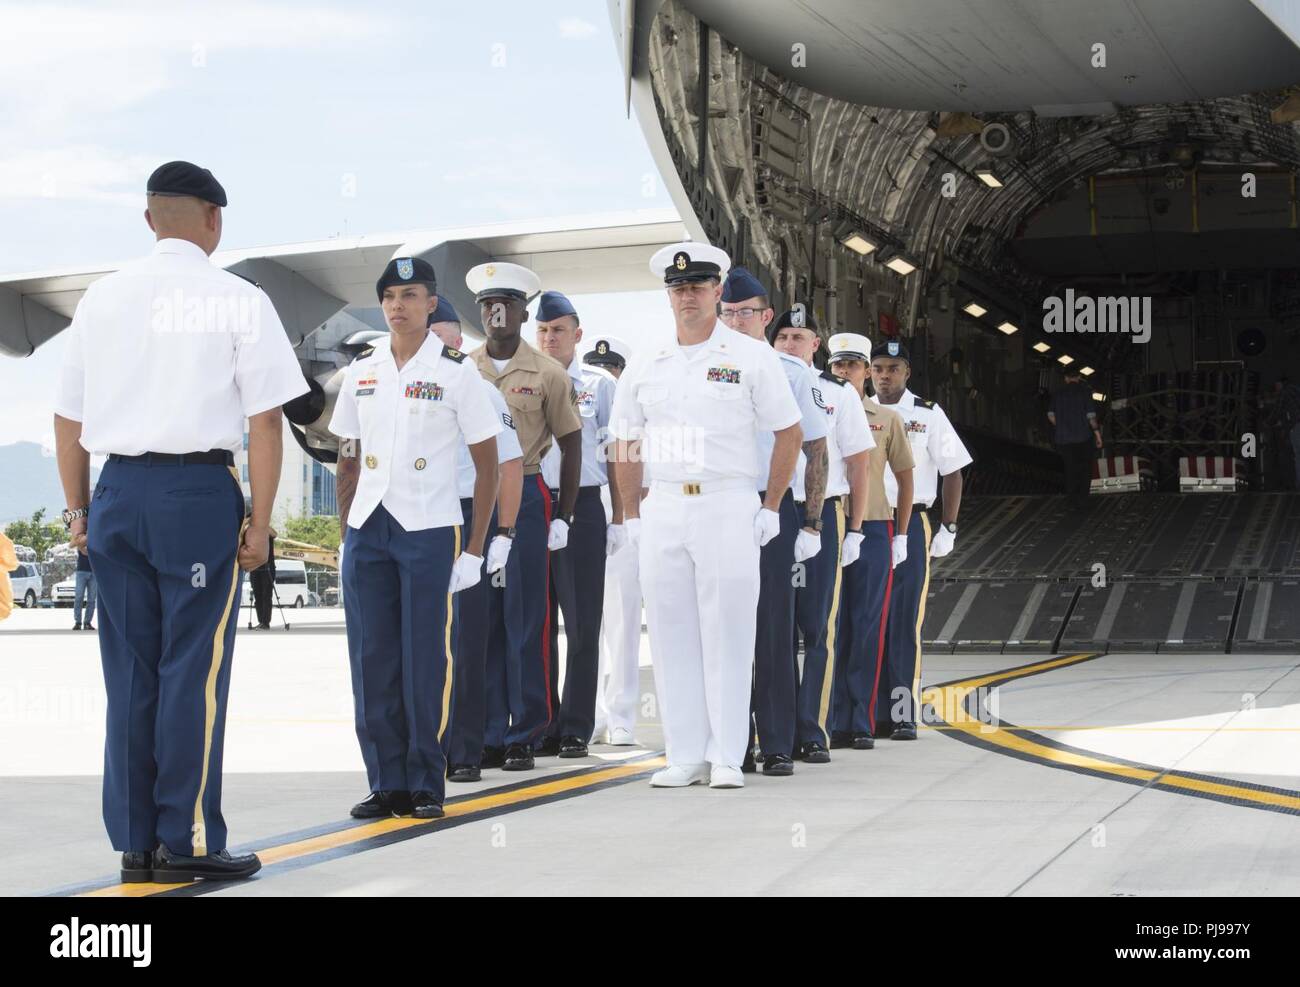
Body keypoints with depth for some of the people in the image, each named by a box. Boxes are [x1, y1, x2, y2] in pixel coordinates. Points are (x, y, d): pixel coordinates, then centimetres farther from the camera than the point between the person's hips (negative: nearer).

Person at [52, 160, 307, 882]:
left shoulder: (103, 298, 10)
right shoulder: (239, 300, -2)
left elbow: (69, 417, 13)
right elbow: (265, 419, -7)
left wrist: (79, 509, 20)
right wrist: (260, 521, -3)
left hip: (118, 491, 4)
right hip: (199, 490, -4)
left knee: (130, 671, 9)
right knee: (194, 671, 1)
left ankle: (134, 841, 14)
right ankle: (185, 841, 3)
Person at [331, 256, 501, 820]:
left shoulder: (455, 371, -1)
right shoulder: (361, 371, 10)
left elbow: (487, 462, 0)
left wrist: (475, 549, -4)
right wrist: (346, 533, 10)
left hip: (429, 530, -4)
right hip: (367, 530, 4)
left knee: (425, 660, -3)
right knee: (372, 662, 4)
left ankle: (426, 785, 6)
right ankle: (386, 784, 12)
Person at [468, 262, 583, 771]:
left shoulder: (548, 374, 1)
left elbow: (571, 444, 4)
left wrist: (563, 517, -1)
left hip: (526, 497, -3)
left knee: (526, 622, -1)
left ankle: (524, 737, 6)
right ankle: (488, 736, 11)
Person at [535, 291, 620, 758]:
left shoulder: (600, 384, 5)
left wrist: (619, 518, -2)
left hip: (581, 506, -2)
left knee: (582, 623, -1)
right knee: (538, 622, 6)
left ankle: (576, 728, 4)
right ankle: (543, 726, 13)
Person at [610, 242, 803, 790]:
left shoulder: (751, 357, 3)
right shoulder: (644, 365, 12)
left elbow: (788, 433, 4)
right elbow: (626, 444, 17)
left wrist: (770, 508, -1)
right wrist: (631, 514, 10)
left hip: (729, 505, -3)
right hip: (661, 508, 4)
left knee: (728, 634, -3)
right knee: (670, 635, 4)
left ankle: (726, 757, 2)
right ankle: (684, 756, 10)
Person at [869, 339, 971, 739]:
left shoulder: (928, 415, 3)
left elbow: (952, 471, 6)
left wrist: (948, 528, 1)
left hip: (909, 525, -2)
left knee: (905, 620, -4)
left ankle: (904, 712, 1)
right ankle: (872, 711, 10)